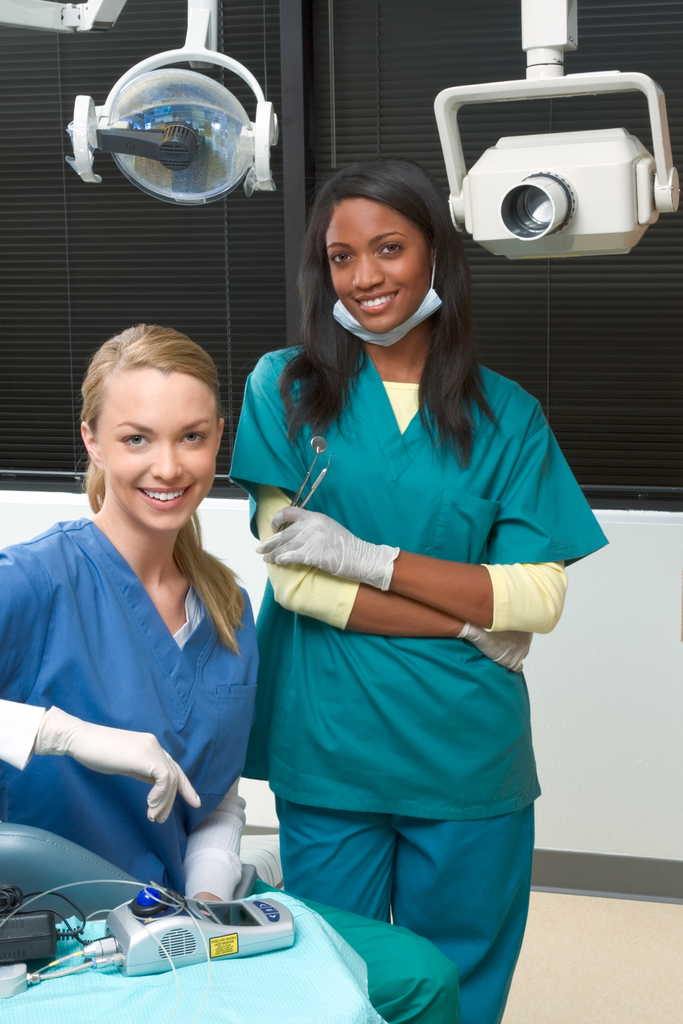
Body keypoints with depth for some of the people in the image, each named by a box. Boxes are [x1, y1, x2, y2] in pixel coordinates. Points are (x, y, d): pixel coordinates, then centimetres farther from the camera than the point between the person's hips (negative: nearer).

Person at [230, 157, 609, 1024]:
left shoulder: (504, 414, 2)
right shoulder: (286, 388, 0)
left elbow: (540, 598, -6)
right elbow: (294, 576, -9)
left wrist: (367, 557, -15)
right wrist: (471, 619, -12)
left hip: (467, 759, 1)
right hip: (327, 754, -1)